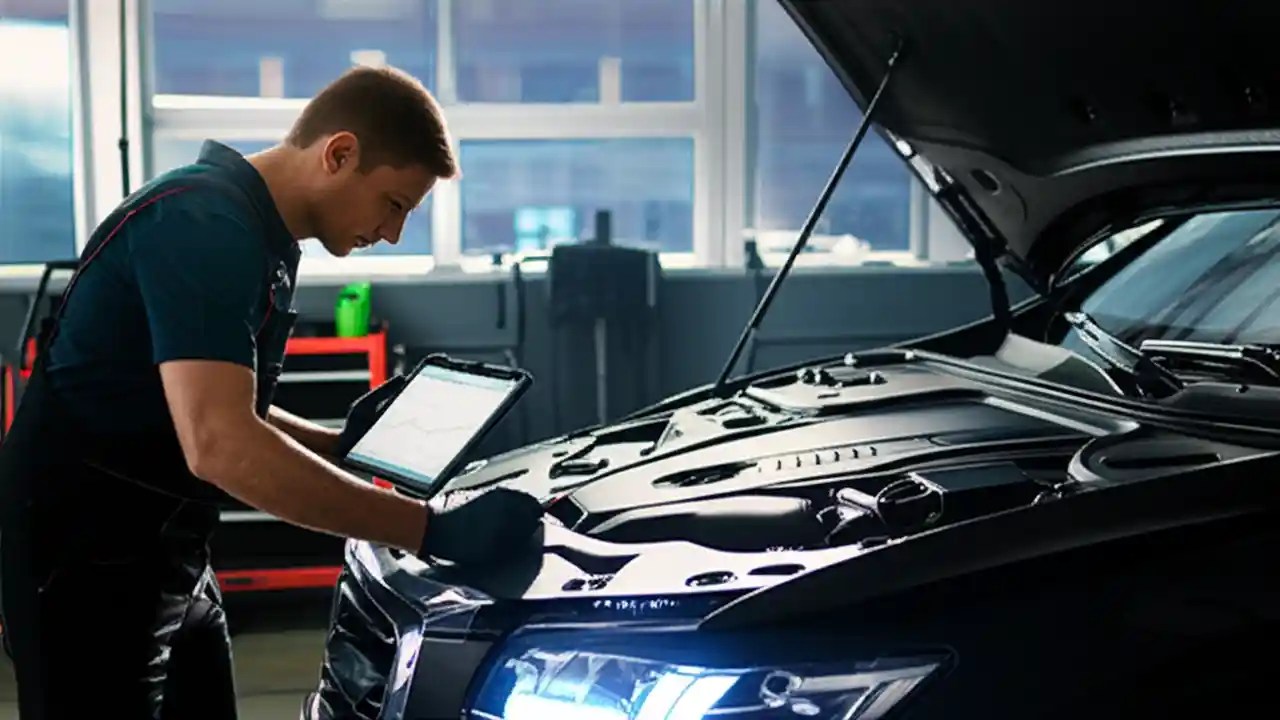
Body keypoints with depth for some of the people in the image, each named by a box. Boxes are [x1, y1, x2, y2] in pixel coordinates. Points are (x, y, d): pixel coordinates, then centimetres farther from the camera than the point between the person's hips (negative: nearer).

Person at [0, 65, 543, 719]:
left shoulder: (263, 240, 11)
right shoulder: (202, 225, -21)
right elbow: (219, 445, -33)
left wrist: (342, 444, 5)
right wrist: (433, 531, -33)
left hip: (167, 559, 10)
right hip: (84, 561, -10)